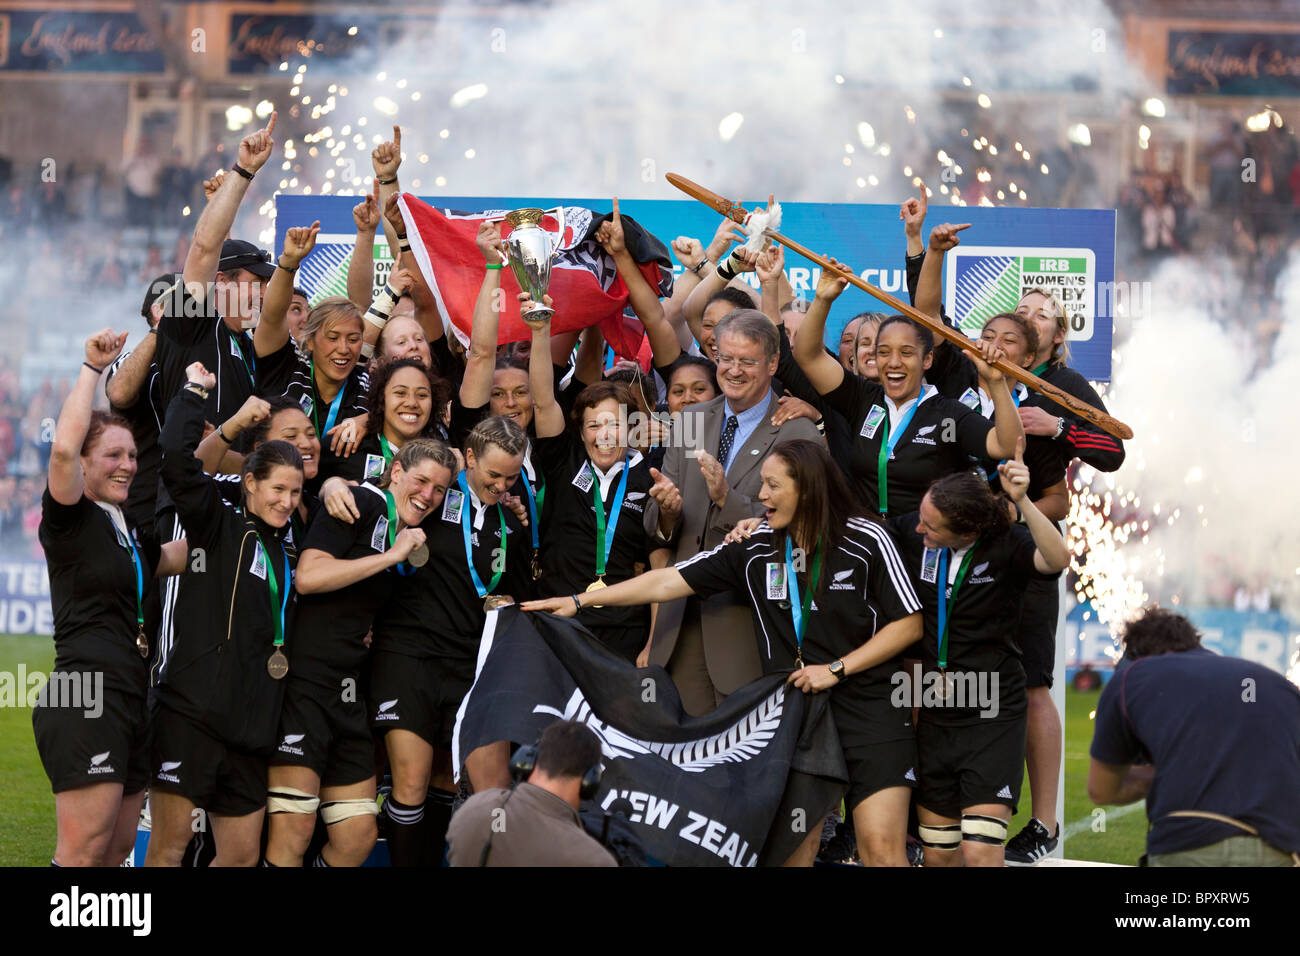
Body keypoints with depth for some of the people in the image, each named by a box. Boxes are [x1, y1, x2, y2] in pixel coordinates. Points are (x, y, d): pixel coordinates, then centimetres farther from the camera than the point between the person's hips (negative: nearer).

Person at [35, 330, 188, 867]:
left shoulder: (132, 534, 22)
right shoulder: (70, 518, -3)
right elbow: (63, 447, -20)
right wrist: (93, 368, -13)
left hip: (129, 701, 9)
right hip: (85, 697, -9)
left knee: (115, 852, 8)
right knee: (83, 855, -14)